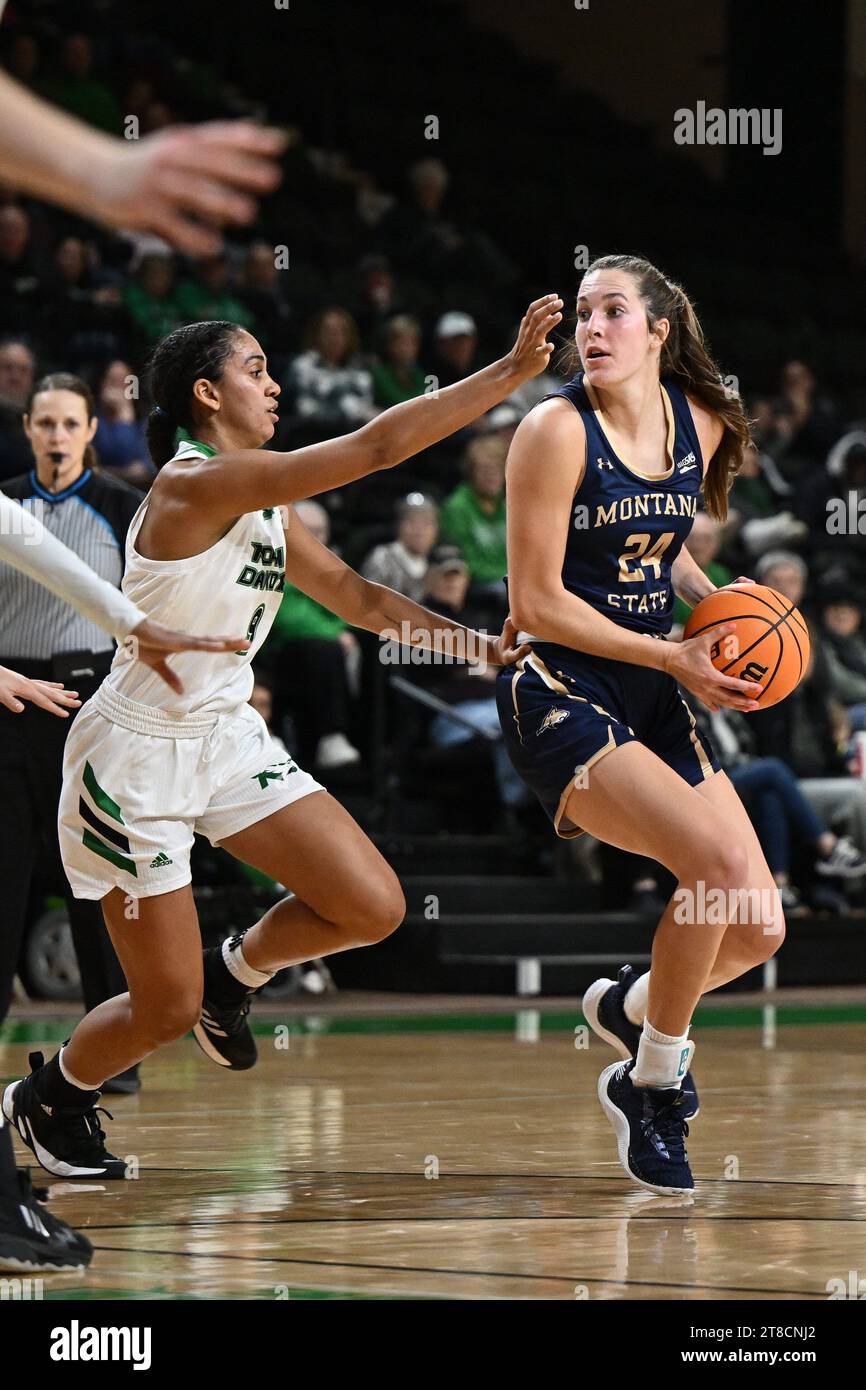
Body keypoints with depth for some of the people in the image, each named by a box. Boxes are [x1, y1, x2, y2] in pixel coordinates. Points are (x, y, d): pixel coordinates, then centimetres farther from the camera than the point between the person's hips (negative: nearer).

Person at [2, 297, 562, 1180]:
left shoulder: (264, 504, 6)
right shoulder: (195, 486, -23)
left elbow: (354, 595, 16)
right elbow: (376, 447, -28)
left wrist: (480, 644, 6)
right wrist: (511, 373, -26)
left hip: (227, 742, 8)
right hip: (136, 758, -8)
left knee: (373, 908, -6)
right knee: (169, 1011, -2)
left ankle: (233, 974, 21)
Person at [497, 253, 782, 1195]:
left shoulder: (701, 423, 6)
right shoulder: (558, 429, -13)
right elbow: (536, 603, -14)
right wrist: (672, 656, -17)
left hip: (654, 696, 7)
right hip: (560, 695, -7)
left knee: (759, 930, 0)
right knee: (717, 861, -26)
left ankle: (628, 1005, 32)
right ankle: (651, 1083, -5)